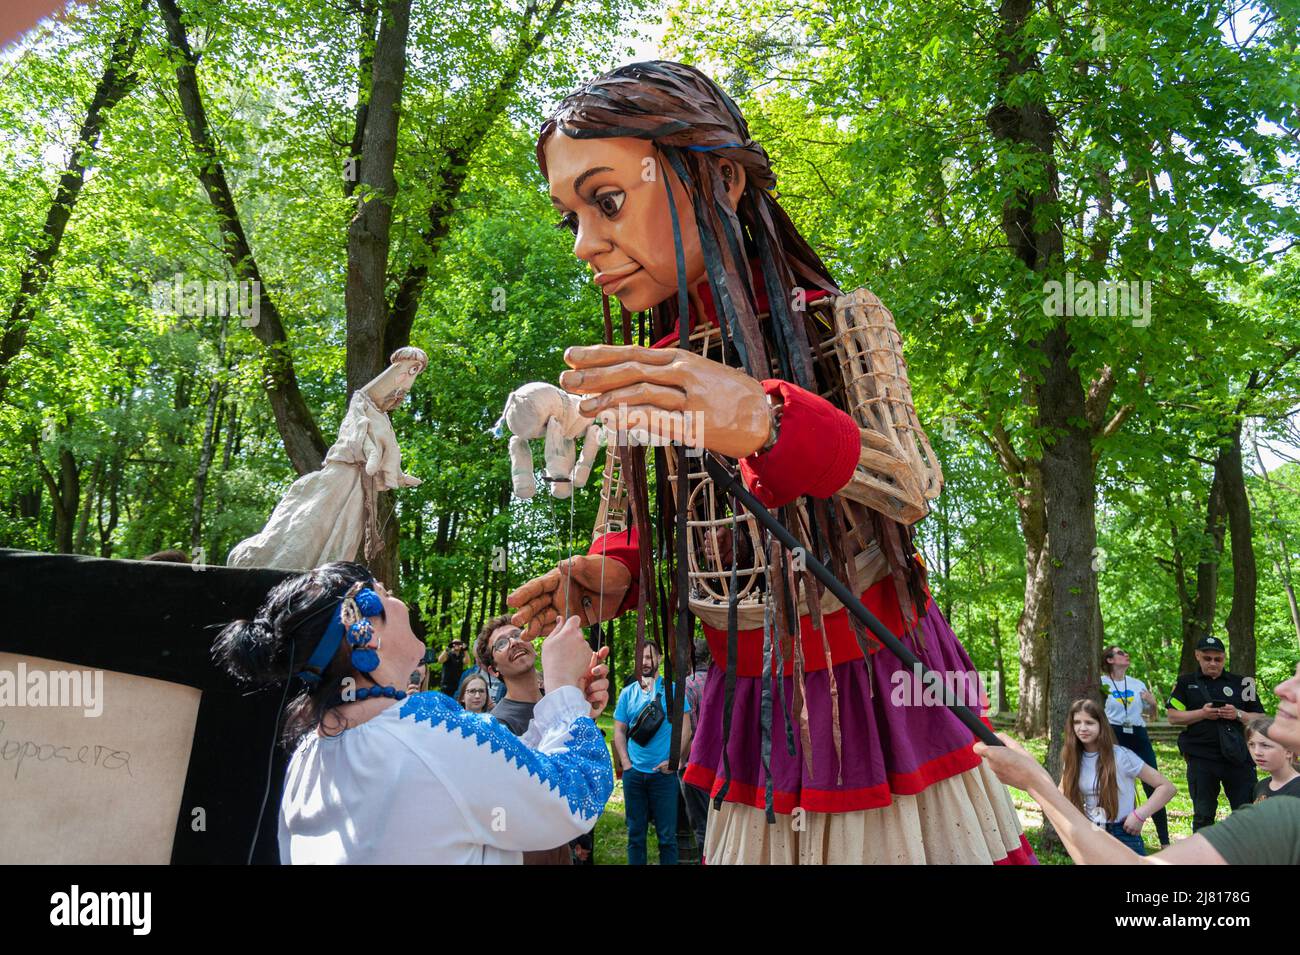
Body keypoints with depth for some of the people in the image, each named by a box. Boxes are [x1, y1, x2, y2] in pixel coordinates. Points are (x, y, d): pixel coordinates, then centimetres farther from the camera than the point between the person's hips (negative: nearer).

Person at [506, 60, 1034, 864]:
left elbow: (914, 489, -23)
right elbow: (628, 528, 11)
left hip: (880, 687, -3)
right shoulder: (648, 379, 0)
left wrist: (769, 422, -41)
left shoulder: (839, 323, -11)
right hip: (749, 710, 3)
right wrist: (612, 574, -13)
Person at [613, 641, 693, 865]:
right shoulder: (627, 693, 8)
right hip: (633, 773, 3)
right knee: (635, 833, 11)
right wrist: (625, 762, -2)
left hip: (664, 772, -3)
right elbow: (619, 731, 10)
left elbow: (685, 728, -2)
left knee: (667, 835, 2)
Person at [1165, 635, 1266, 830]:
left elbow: (1260, 719, 10)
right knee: (1203, 815, 8)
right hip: (1201, 758, -1)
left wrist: (1239, 715, -9)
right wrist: (1202, 713, -12)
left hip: (1237, 757, 1)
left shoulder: (1240, 683, 10)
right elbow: (1173, 717, 1)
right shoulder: (1186, 682, 8)